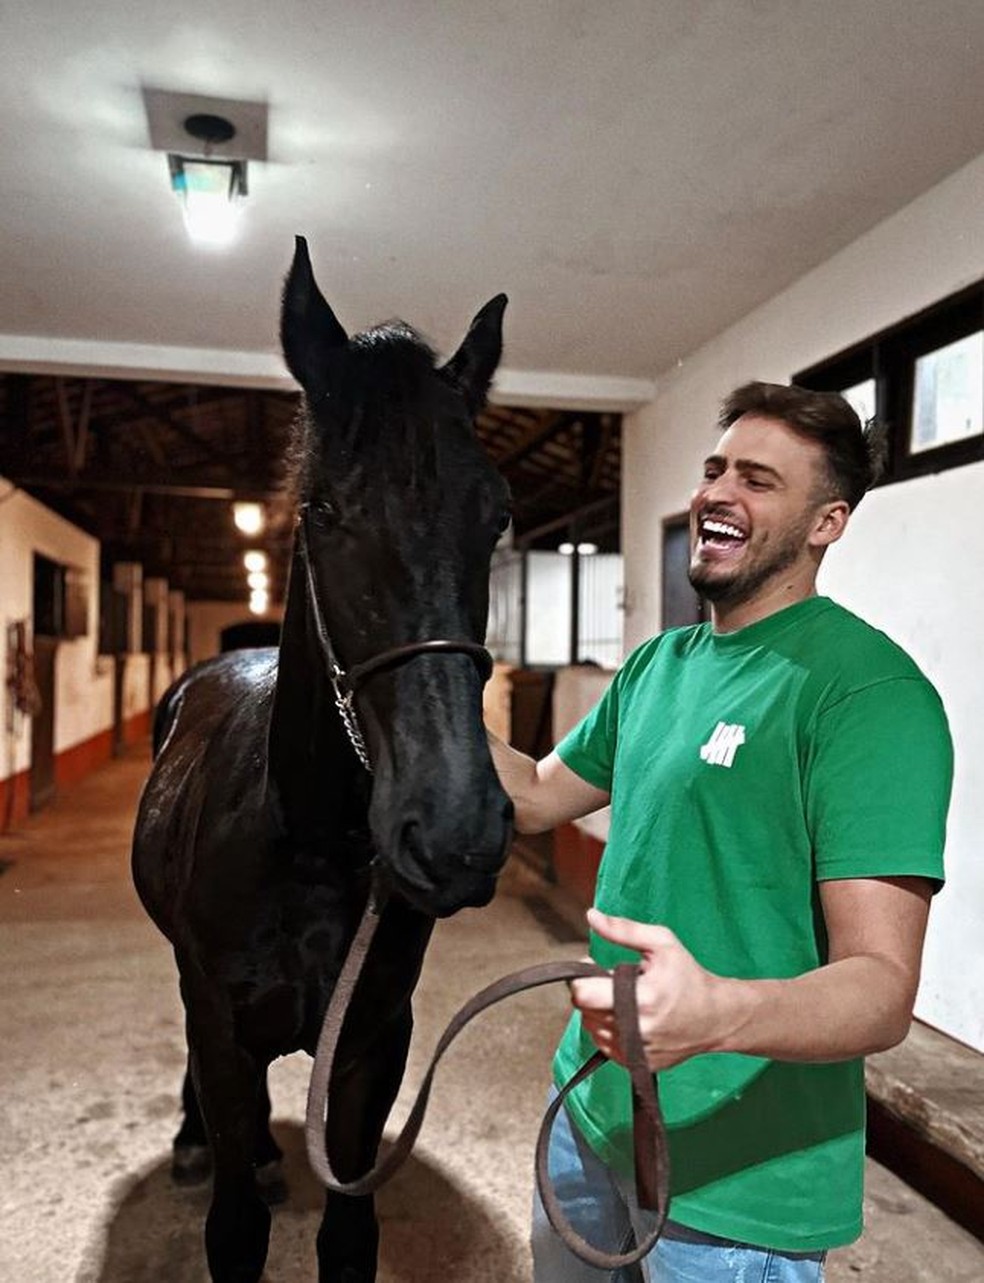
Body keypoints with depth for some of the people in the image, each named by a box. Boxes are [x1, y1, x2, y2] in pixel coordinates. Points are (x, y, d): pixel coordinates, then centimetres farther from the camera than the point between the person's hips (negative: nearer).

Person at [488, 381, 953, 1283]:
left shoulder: (868, 691, -20)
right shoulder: (659, 662, 3)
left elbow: (883, 988, -25)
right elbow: (535, 798, 12)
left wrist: (716, 1012, -44)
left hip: (736, 1175, -7)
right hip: (592, 1102, 7)